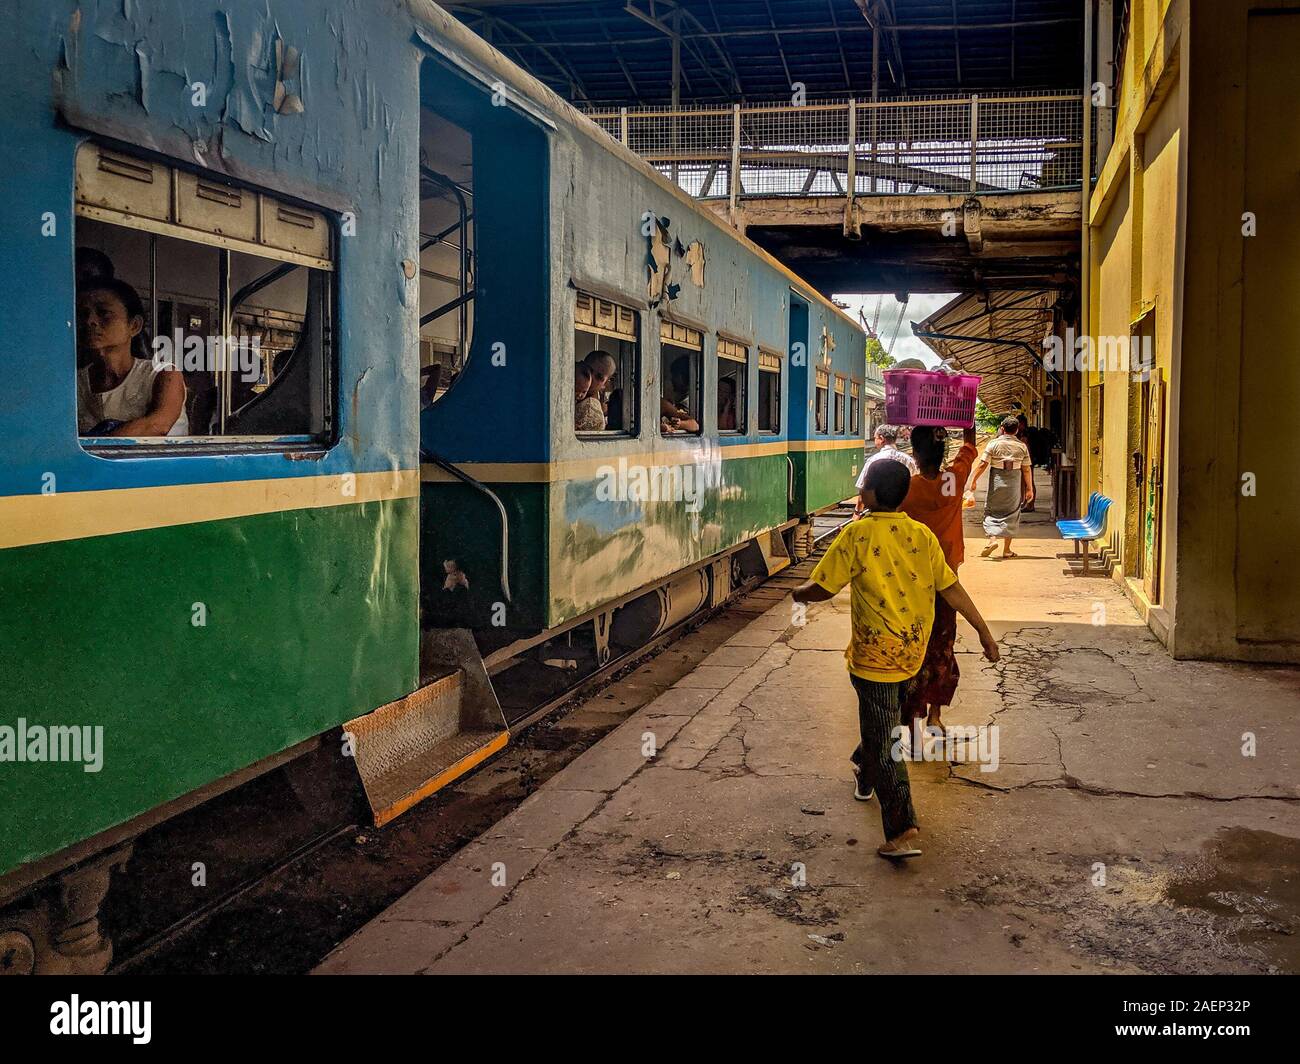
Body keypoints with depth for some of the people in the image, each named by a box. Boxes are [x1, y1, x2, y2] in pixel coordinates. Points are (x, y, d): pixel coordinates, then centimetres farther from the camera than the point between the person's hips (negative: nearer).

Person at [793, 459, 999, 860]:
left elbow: (822, 588, -14)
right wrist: (984, 631, 12)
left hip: (875, 654, -6)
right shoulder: (922, 535, 1)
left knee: (884, 743, -1)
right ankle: (864, 773, 52)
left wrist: (798, 593, 9)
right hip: (913, 651, 6)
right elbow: (951, 588, 4)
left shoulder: (857, 534, -16)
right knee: (883, 719, 30)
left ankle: (903, 831, -4)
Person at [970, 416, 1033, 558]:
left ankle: (992, 539, -17)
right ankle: (1007, 550, 11)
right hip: (1014, 485, 2)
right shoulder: (1022, 447, 2)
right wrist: (1029, 489, 7)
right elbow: (1027, 470, 1)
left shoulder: (994, 444, -4)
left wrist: (974, 480, 0)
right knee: (1011, 515, 10)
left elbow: (983, 464, -8)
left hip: (997, 483, -1)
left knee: (992, 511, 8)